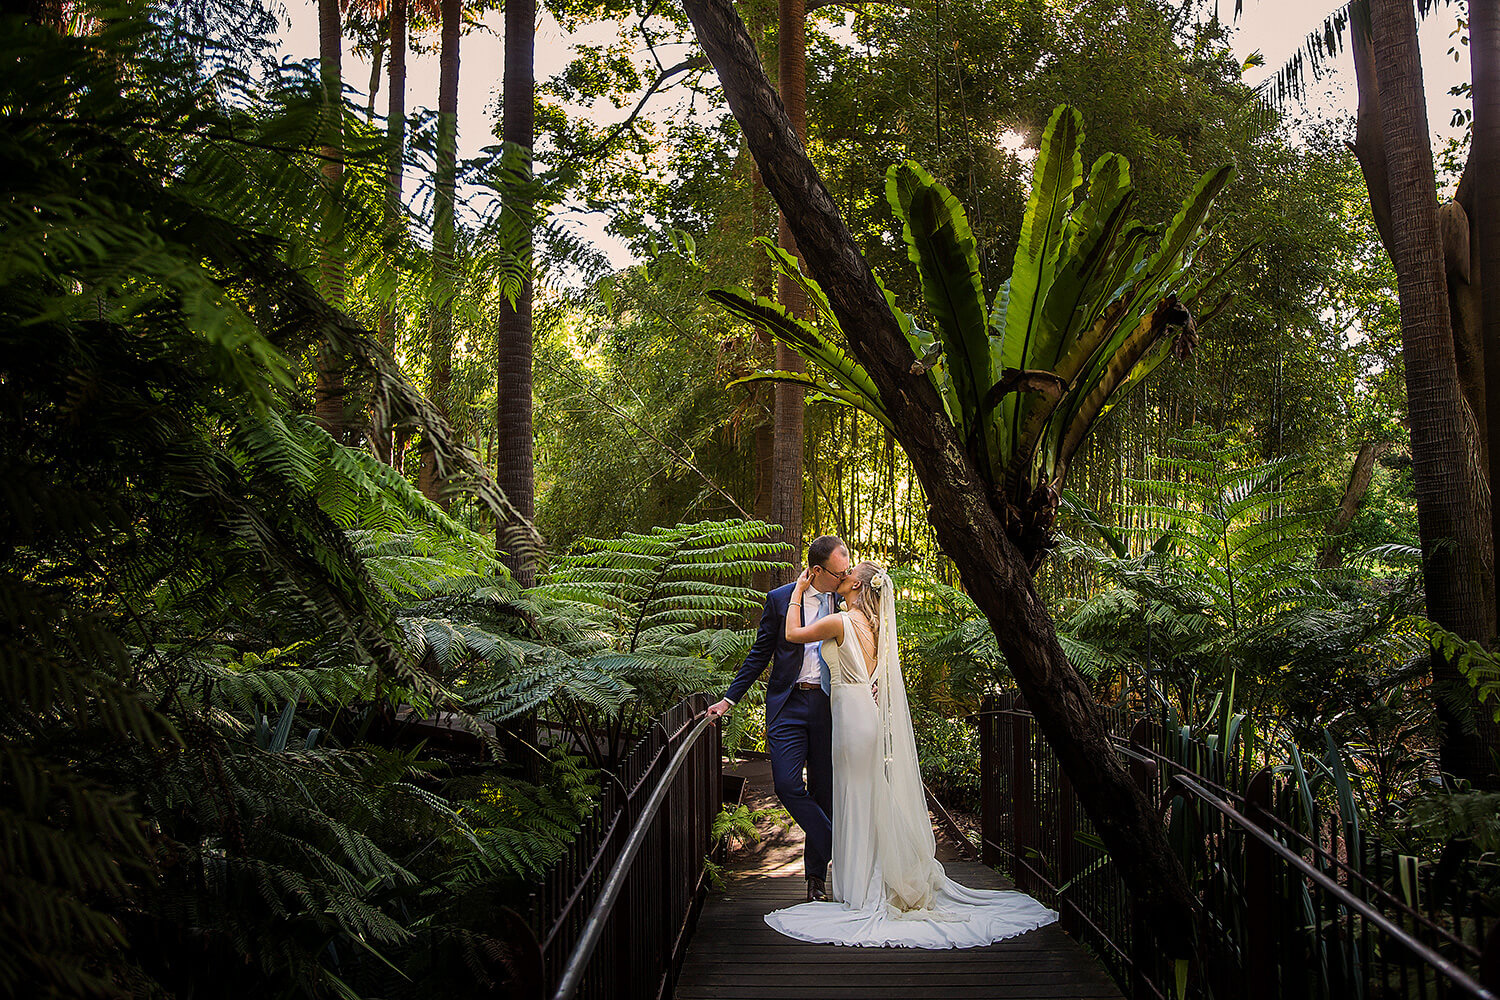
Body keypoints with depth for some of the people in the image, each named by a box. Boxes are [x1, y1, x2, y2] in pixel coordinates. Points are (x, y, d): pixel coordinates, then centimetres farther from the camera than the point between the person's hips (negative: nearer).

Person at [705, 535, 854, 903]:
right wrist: (729, 699, 1)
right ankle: (836, 848, 5)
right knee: (787, 783, -13)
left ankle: (817, 875, 20)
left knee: (823, 790, 6)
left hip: (829, 706, 2)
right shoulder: (780, 600, -1)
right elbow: (760, 654, 4)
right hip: (789, 704, -1)